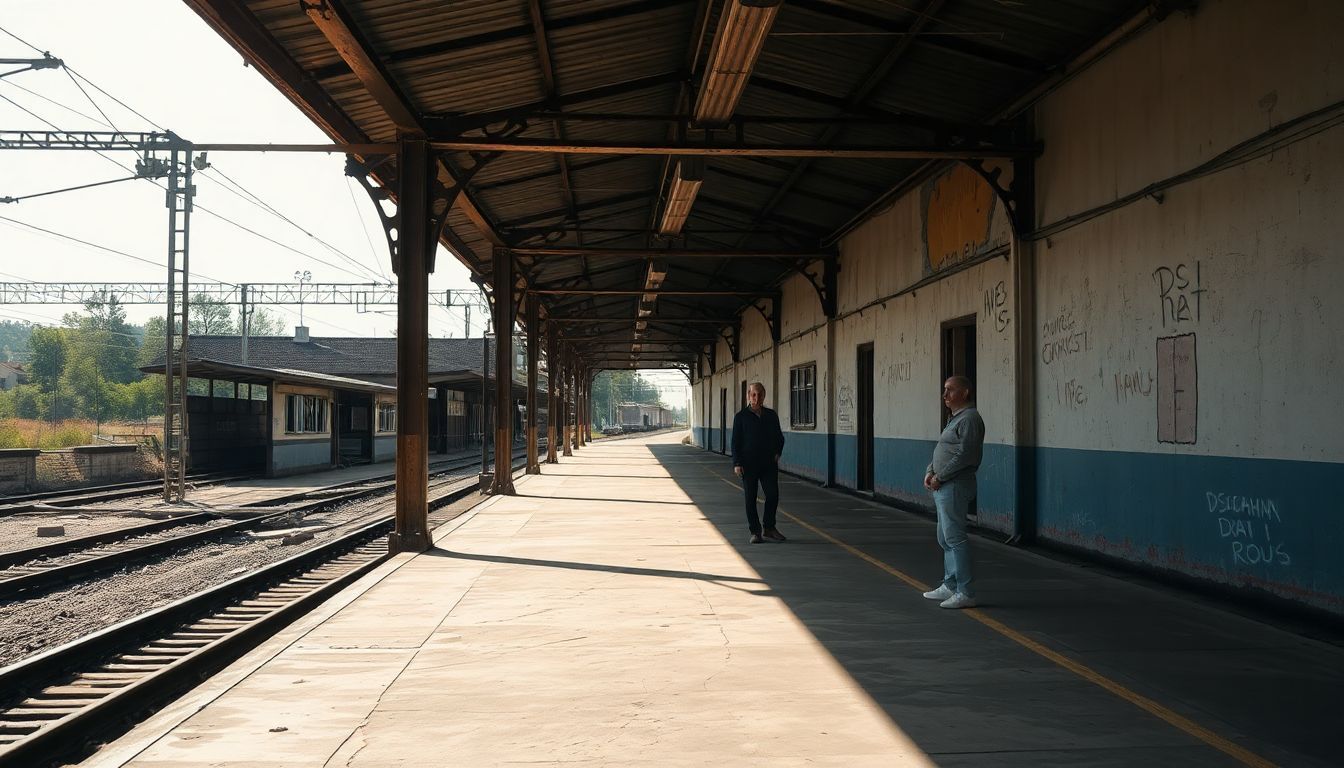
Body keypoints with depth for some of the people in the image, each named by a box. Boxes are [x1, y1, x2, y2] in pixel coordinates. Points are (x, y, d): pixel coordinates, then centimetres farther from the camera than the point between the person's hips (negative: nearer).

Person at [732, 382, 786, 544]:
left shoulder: (771, 415, 9)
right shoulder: (741, 417, 0)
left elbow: (779, 437, 19)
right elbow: (735, 442, -2)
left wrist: (777, 452, 3)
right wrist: (737, 463, -9)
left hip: (769, 463, 2)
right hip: (749, 464, -2)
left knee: (773, 495, -3)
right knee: (750, 499, 1)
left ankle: (768, 528, 14)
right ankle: (755, 532, 9)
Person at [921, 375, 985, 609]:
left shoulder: (969, 419, -13)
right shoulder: (955, 419, 19)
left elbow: (964, 455, -21)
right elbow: (941, 450, 21)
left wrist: (940, 477, -16)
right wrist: (930, 472, 6)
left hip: (955, 486, -11)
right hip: (943, 487, 11)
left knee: (955, 538, -10)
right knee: (945, 538, 16)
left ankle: (965, 593, -7)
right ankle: (950, 586, 25)